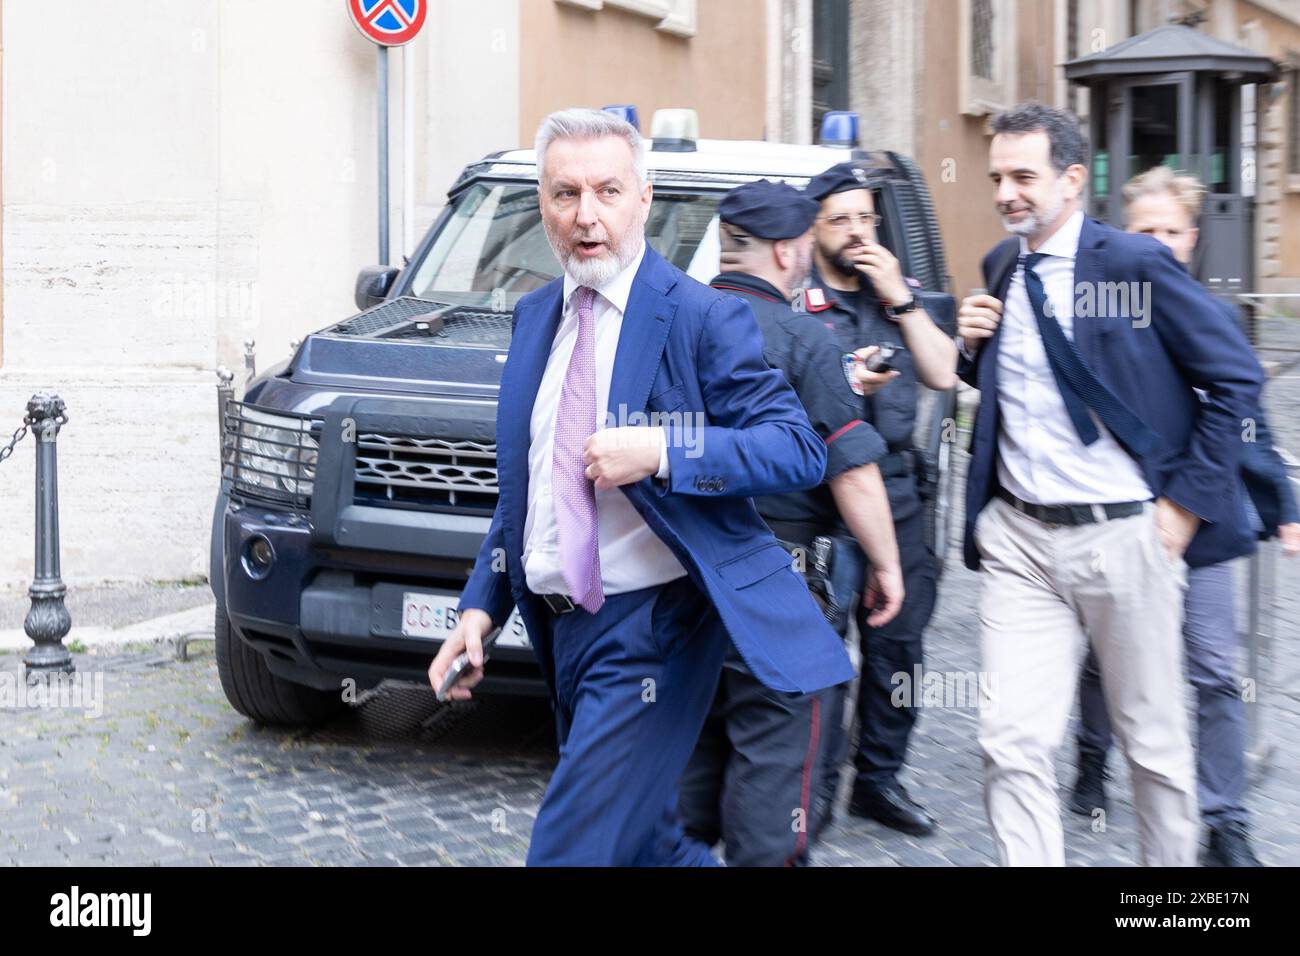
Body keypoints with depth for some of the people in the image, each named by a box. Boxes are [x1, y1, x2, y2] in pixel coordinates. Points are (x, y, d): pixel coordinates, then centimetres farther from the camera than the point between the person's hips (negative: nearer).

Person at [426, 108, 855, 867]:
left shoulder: (704, 318, -9)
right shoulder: (535, 317, 11)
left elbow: (801, 451, -15)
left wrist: (661, 452, -25)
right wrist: (481, 607, 10)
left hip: (652, 631, -7)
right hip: (560, 627, 7)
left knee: (573, 849, -11)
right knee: (644, 842, 18)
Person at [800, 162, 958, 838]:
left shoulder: (898, 294, 15)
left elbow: (943, 374, 4)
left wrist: (900, 299, -2)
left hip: (895, 495, 5)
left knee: (898, 644, 7)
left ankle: (879, 778, 19)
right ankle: (816, 788, 4)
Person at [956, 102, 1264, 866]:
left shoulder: (1134, 263, -9)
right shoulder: (1002, 268, 8)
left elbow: (1237, 377, -8)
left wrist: (1187, 501, -9)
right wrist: (975, 347, -1)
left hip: (1123, 536, -4)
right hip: (1018, 537, 4)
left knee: (1154, 739, 10)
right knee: (1013, 742, -4)